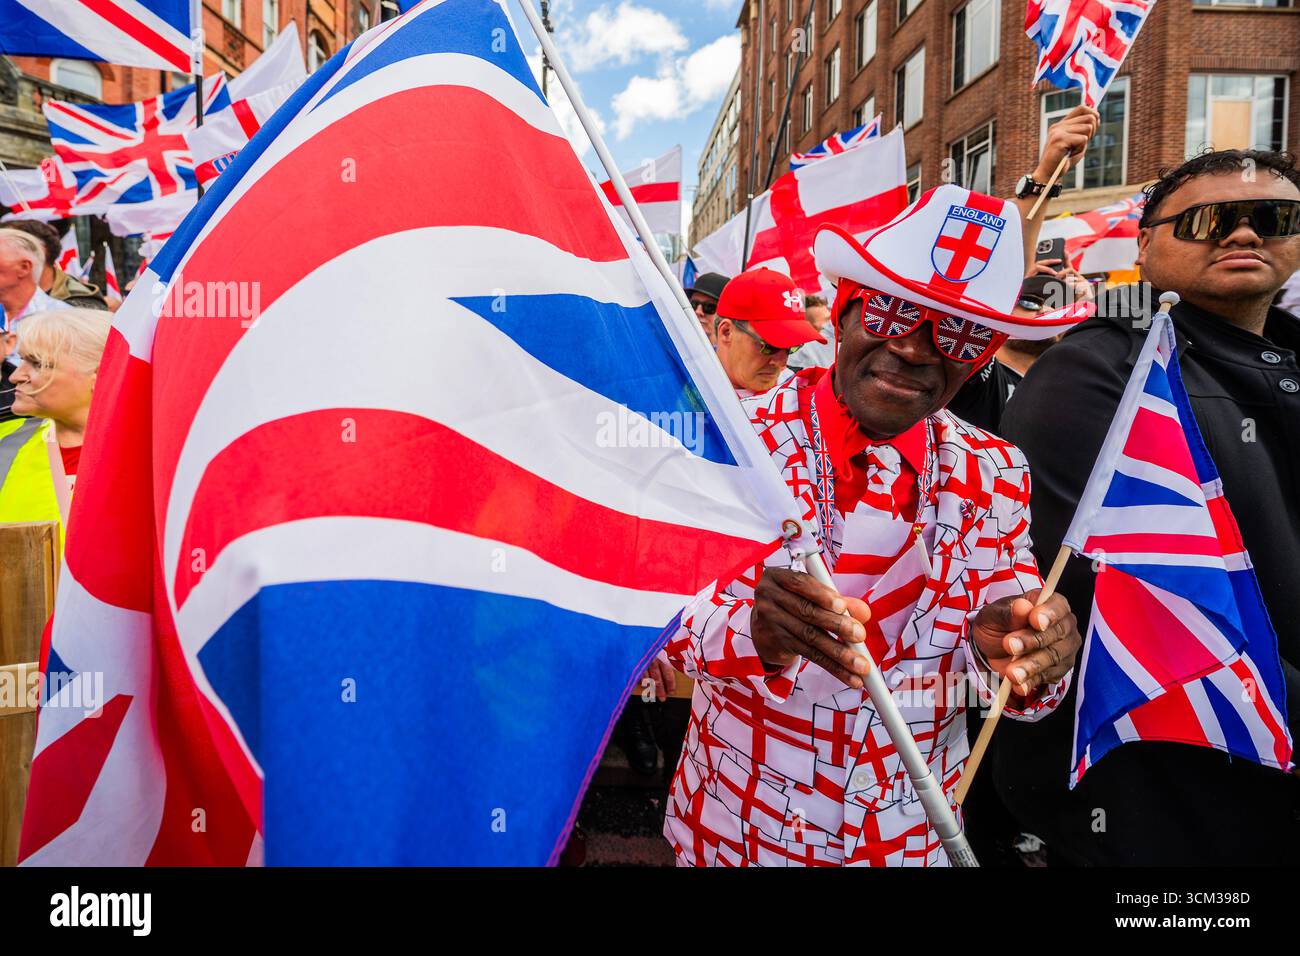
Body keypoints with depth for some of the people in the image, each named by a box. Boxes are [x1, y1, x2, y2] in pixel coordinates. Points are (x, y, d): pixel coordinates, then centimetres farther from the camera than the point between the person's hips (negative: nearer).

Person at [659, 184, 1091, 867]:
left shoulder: (993, 476, -5)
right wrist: (751, 631, -40)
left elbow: (1007, 679, -7)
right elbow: (667, 613, -19)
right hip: (738, 827, -2)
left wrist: (1016, 652, -29)